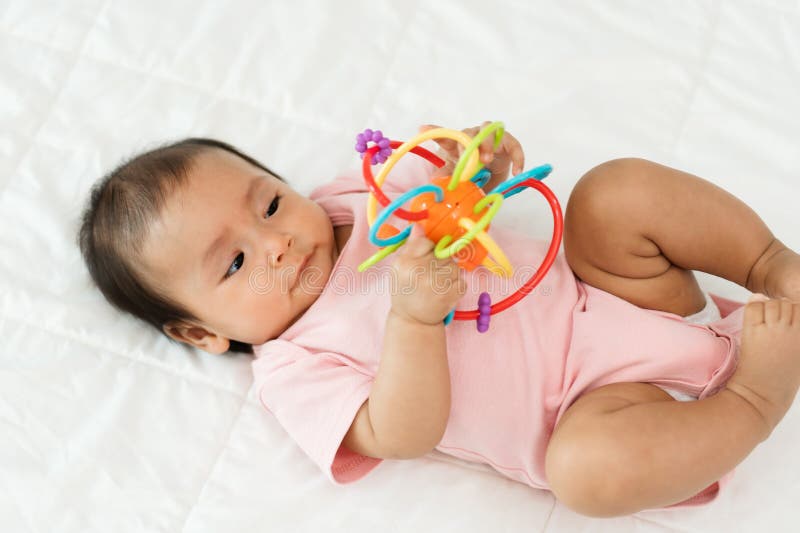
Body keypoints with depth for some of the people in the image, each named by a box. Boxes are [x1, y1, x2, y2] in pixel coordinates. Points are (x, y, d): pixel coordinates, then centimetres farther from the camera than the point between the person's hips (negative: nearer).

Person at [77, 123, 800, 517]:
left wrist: (482, 161, -11)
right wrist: (413, 315, -34)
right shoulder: (291, 370, -7)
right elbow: (403, 434, -19)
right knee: (586, 465, -37)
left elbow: (447, 175, 15)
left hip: (599, 291, 5)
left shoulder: (351, 199, 8)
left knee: (616, 187, -17)